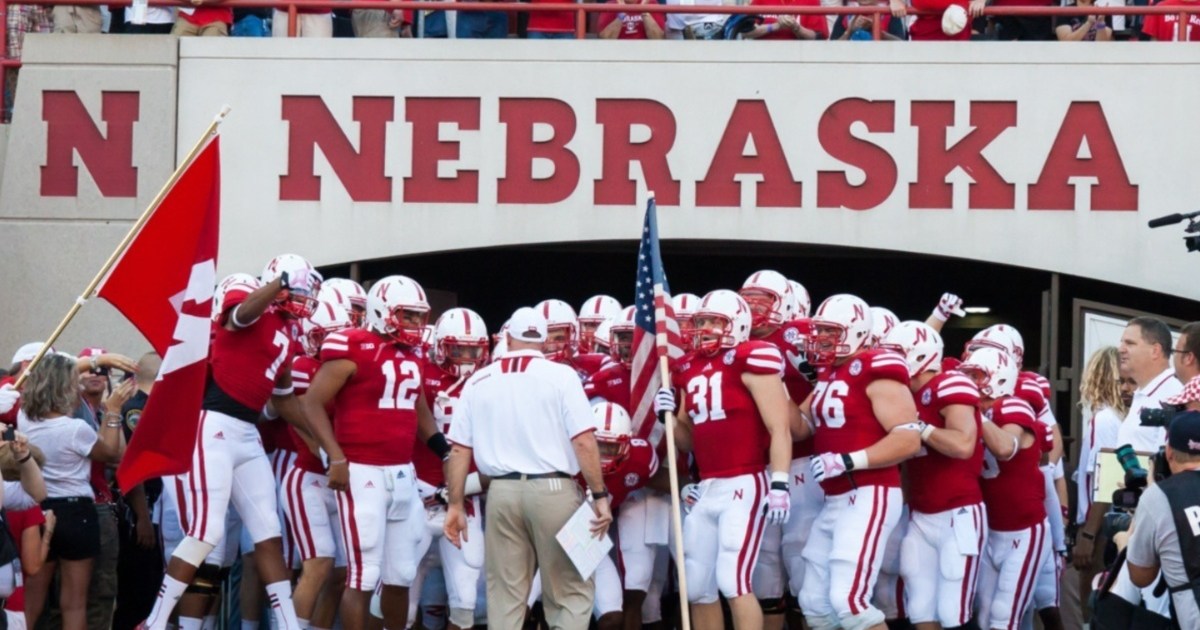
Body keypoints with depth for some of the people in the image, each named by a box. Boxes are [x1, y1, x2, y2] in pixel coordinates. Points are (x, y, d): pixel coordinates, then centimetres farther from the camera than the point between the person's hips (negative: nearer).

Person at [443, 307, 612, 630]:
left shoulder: (478, 382, 8)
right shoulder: (560, 376, -3)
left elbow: (459, 450, 6)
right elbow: (584, 442, -9)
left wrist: (456, 505, 12)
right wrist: (600, 495, -3)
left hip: (502, 492, 3)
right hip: (553, 490, -3)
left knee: (504, 594, 8)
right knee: (571, 591, 5)